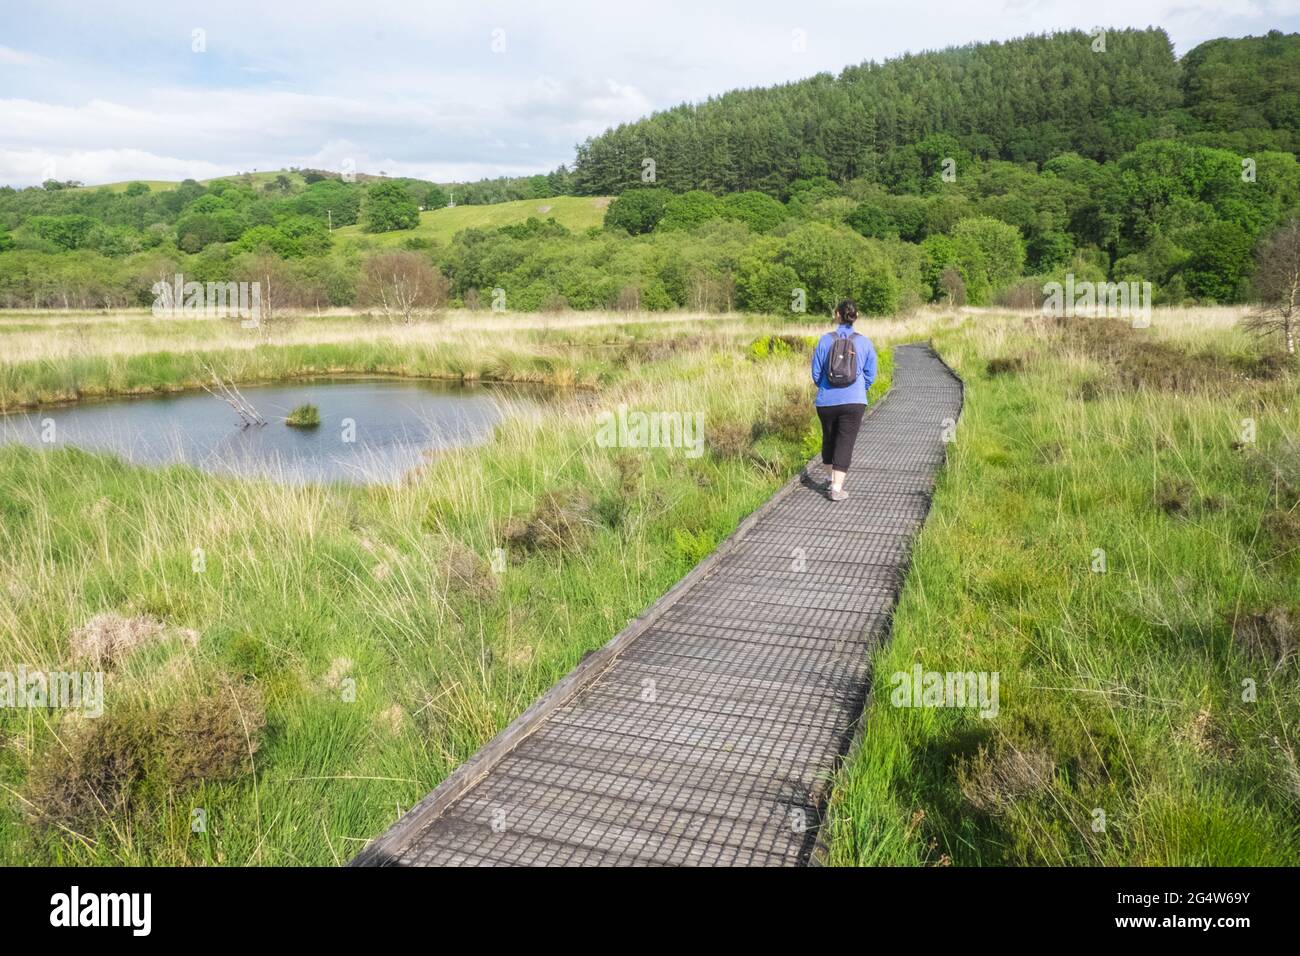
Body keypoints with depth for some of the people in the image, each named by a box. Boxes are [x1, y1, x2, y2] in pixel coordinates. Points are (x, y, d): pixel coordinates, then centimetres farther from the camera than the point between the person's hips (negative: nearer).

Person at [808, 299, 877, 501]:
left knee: (829, 438, 20)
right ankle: (836, 489, -2)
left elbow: (816, 373, 0)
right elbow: (870, 376, 5)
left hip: (826, 401, 1)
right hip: (854, 401, -1)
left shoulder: (825, 340, -5)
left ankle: (830, 479, 35)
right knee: (845, 443, 2)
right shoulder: (865, 342, -2)